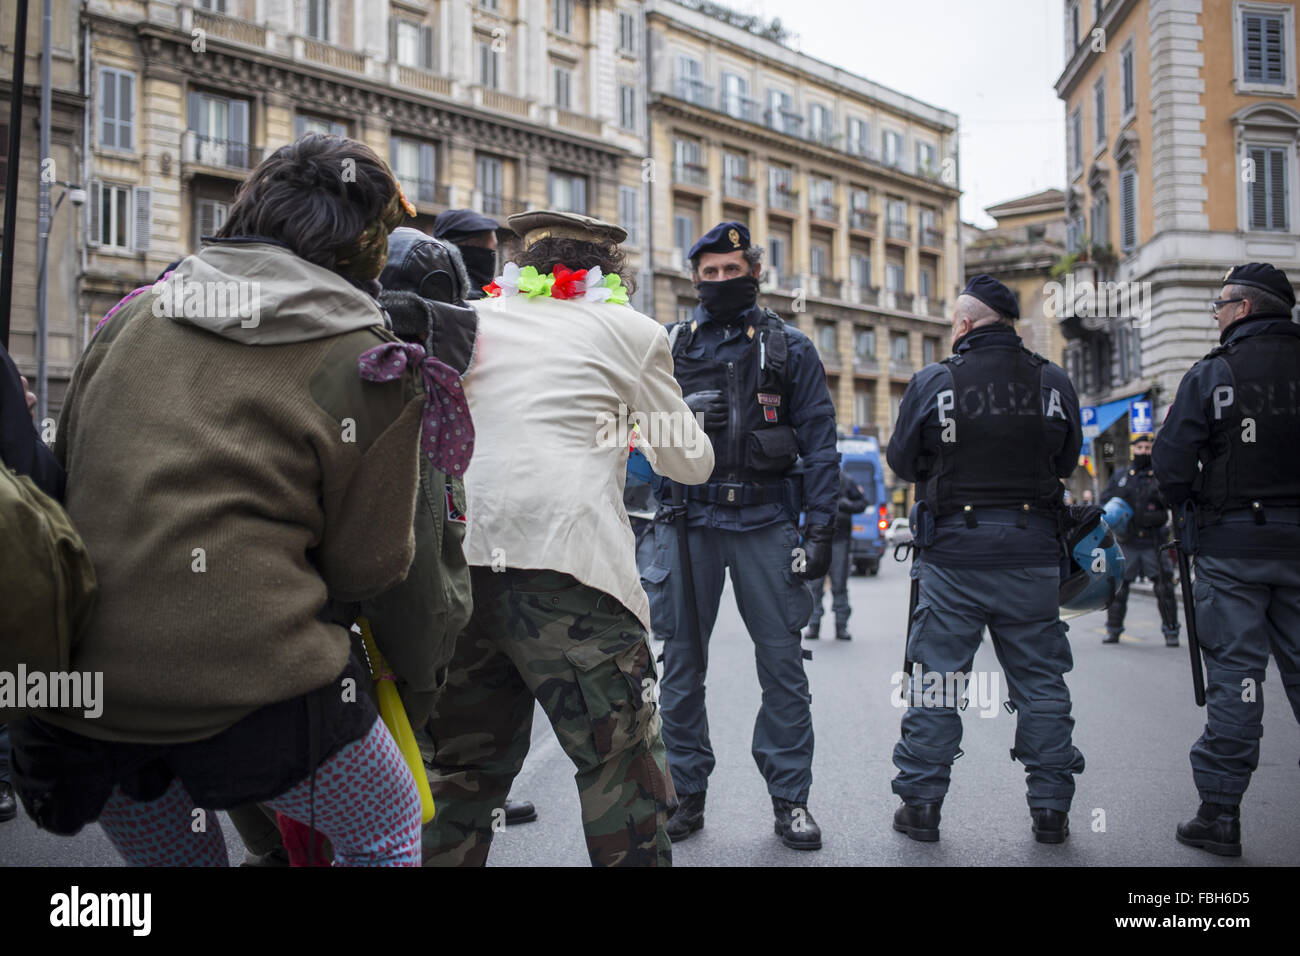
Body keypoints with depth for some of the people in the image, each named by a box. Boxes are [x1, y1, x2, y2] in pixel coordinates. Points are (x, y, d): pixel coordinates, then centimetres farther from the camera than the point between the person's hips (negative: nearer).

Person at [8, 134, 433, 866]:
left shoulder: (133, 318, 8)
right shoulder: (367, 365, -7)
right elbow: (368, 568, -4)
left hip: (79, 681, 6)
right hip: (249, 684, -6)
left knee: (171, 850, 31)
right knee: (388, 832, 20)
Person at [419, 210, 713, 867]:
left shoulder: (473, 320, 17)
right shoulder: (630, 330, 7)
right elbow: (689, 462, 14)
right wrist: (645, 421, 33)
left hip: (459, 564, 5)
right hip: (562, 563, -5)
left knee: (465, 763, 17)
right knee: (623, 765, 3)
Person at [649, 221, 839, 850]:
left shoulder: (791, 349, 8)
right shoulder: (672, 347, 12)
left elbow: (819, 445, 4)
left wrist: (819, 528, -4)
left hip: (766, 521, -1)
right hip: (689, 520, 1)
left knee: (782, 664, 1)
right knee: (682, 666, 5)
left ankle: (790, 797, 14)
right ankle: (684, 793, 18)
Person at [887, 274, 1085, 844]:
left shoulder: (933, 382, -6)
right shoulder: (1053, 382, 1)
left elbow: (902, 463, 3)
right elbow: (1067, 461, 12)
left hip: (954, 549, -2)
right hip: (1033, 548, 2)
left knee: (934, 677, 6)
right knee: (1040, 679, 11)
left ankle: (920, 803, 11)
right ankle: (1050, 808, 17)